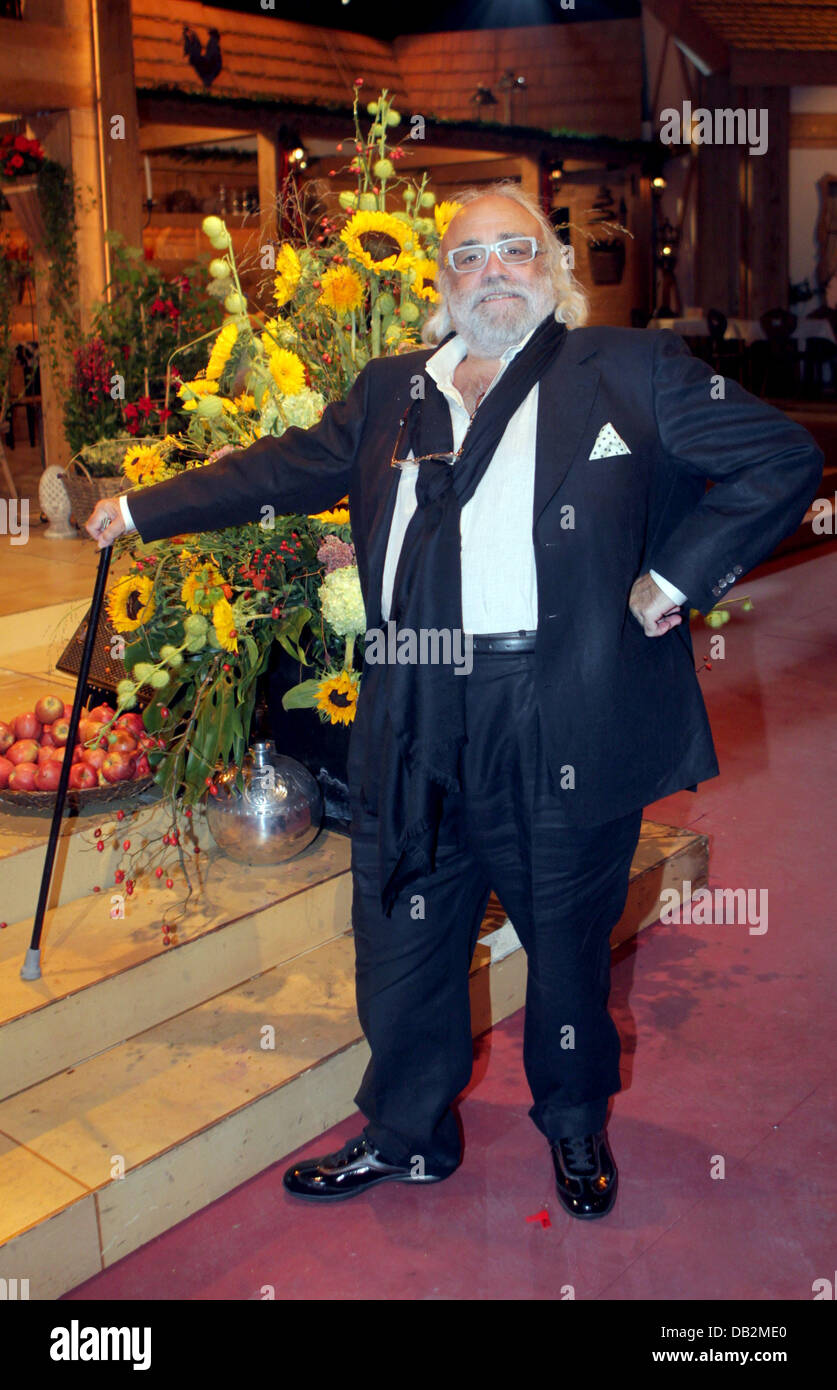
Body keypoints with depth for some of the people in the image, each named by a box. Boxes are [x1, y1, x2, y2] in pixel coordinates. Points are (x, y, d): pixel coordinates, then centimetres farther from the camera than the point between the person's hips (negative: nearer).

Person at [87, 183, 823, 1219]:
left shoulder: (627, 370, 2)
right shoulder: (390, 392, 14)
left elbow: (782, 458, 0)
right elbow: (285, 468, 21)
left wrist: (672, 579, -7)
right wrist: (144, 508, 22)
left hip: (567, 731, -3)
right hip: (417, 734, 4)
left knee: (568, 941, 14)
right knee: (401, 939, 13)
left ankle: (576, 1126, 41)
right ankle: (405, 1135, 36)